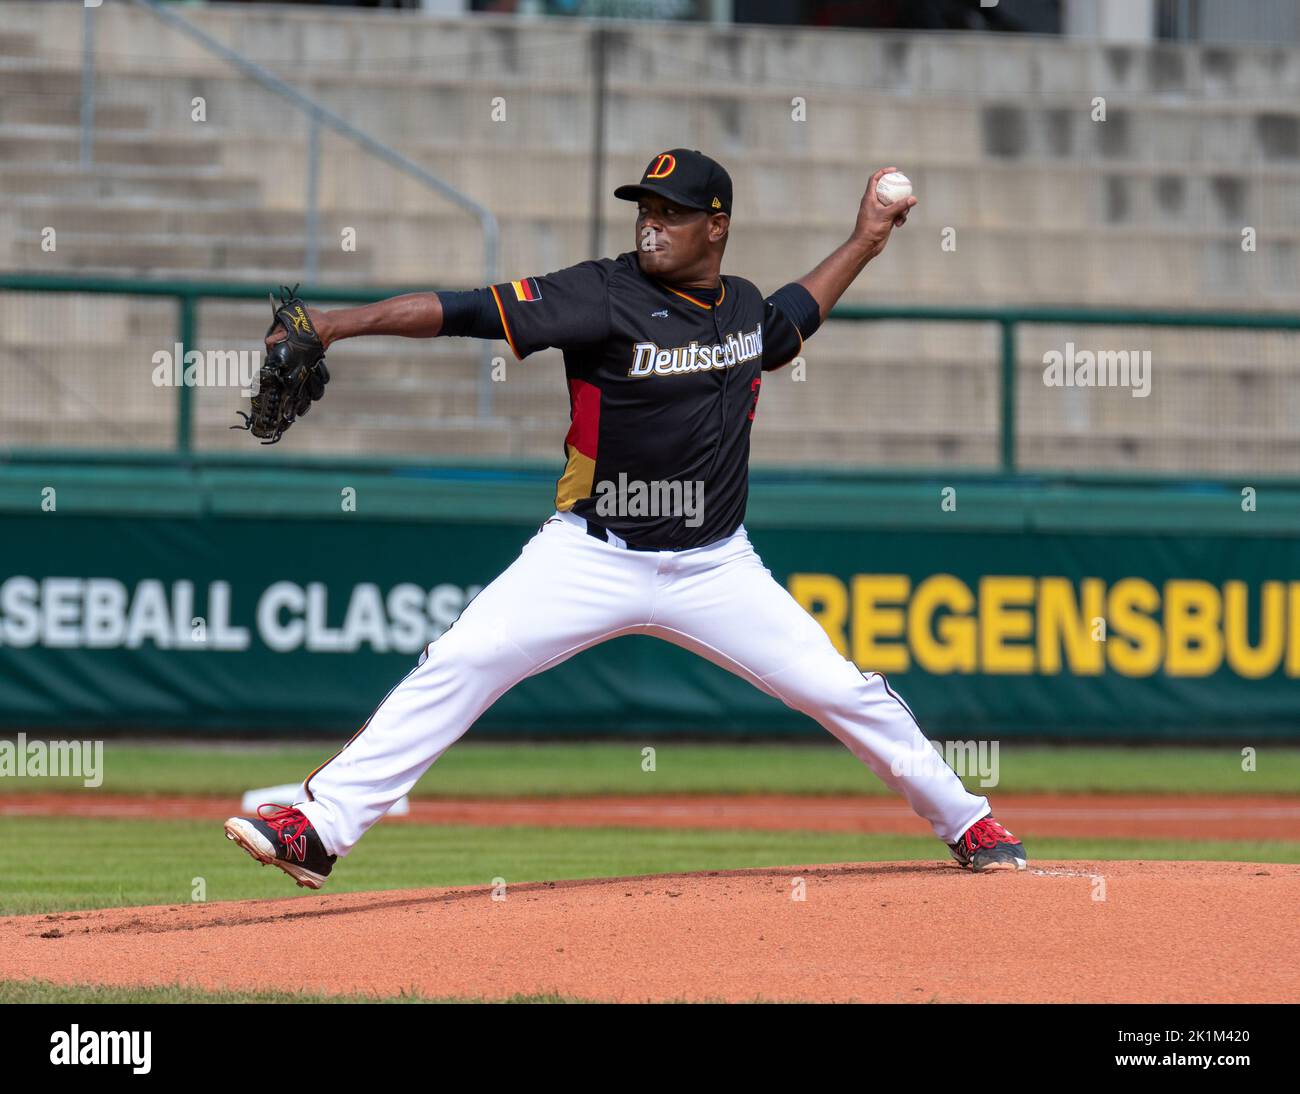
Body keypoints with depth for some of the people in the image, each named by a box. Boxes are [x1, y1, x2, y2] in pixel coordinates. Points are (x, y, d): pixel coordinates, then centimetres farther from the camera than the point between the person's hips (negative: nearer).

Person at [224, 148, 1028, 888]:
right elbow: (461, 310, -23)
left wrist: (866, 242, 29)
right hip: (592, 557, -3)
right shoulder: (605, 295, -12)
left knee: (845, 694, 0)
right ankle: (319, 829, -17)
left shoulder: (744, 306, 4)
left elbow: (793, 319, 32)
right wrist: (341, 323, -32)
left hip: (715, 569, 3)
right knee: (457, 667, -19)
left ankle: (968, 824, 20)